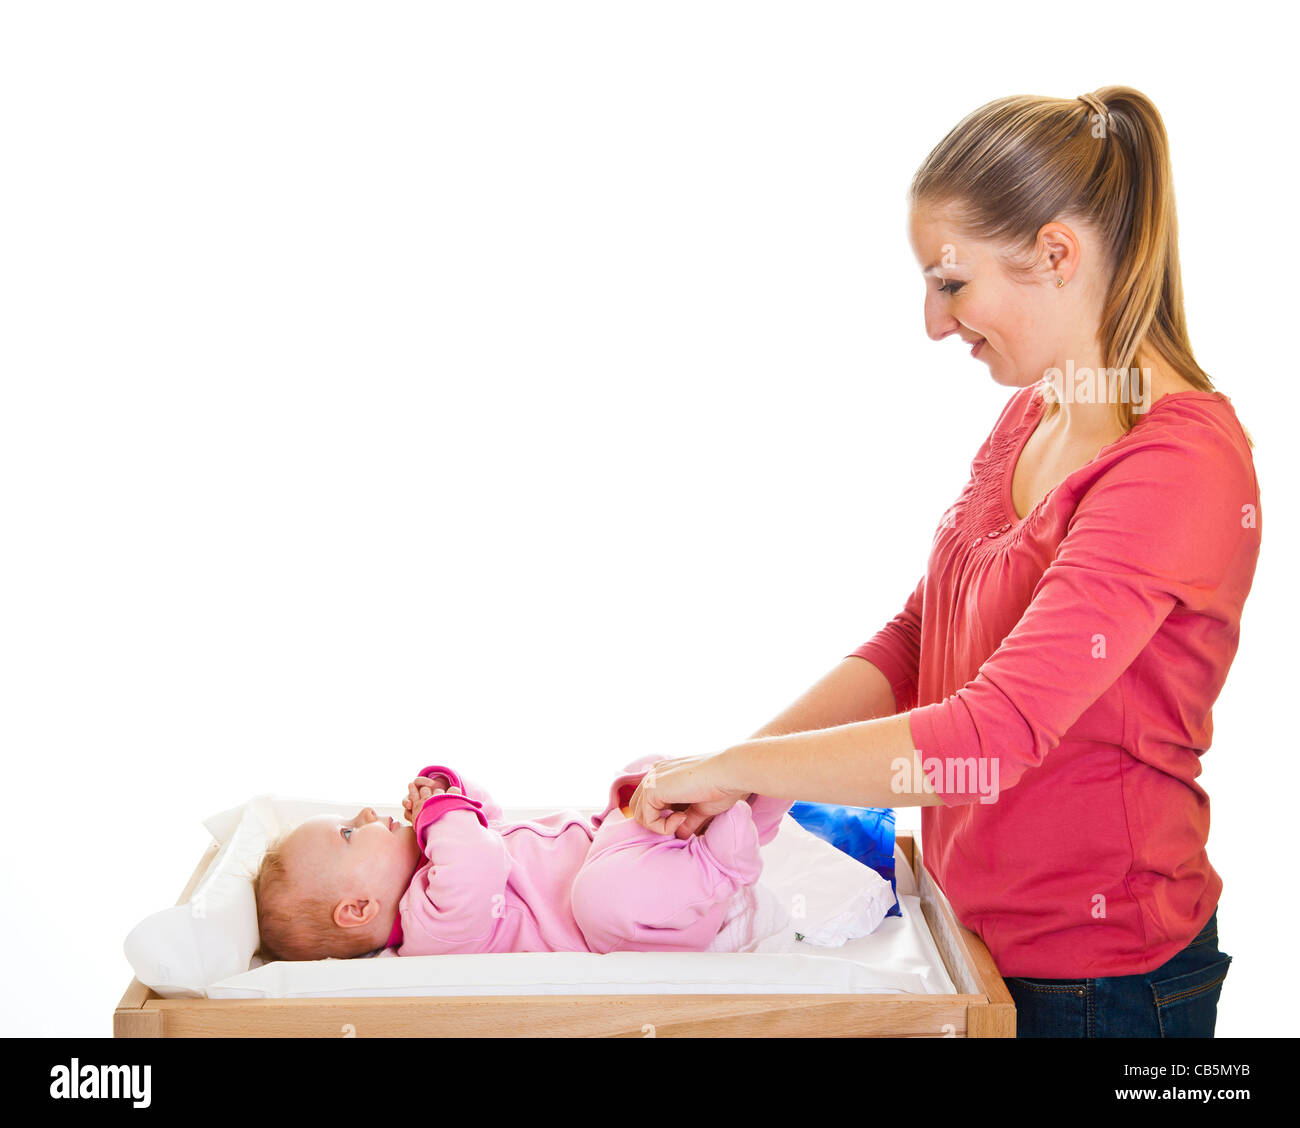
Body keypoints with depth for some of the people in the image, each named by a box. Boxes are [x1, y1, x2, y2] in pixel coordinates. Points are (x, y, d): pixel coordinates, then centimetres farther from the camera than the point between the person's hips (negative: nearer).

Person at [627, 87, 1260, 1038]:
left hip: (1095, 973, -7)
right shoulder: (1030, 417, 4)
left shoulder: (1180, 466, -25)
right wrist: (724, 776, -7)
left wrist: (740, 768, -22)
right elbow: (912, 644, 5)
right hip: (984, 936, 7)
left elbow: (994, 735, -32)